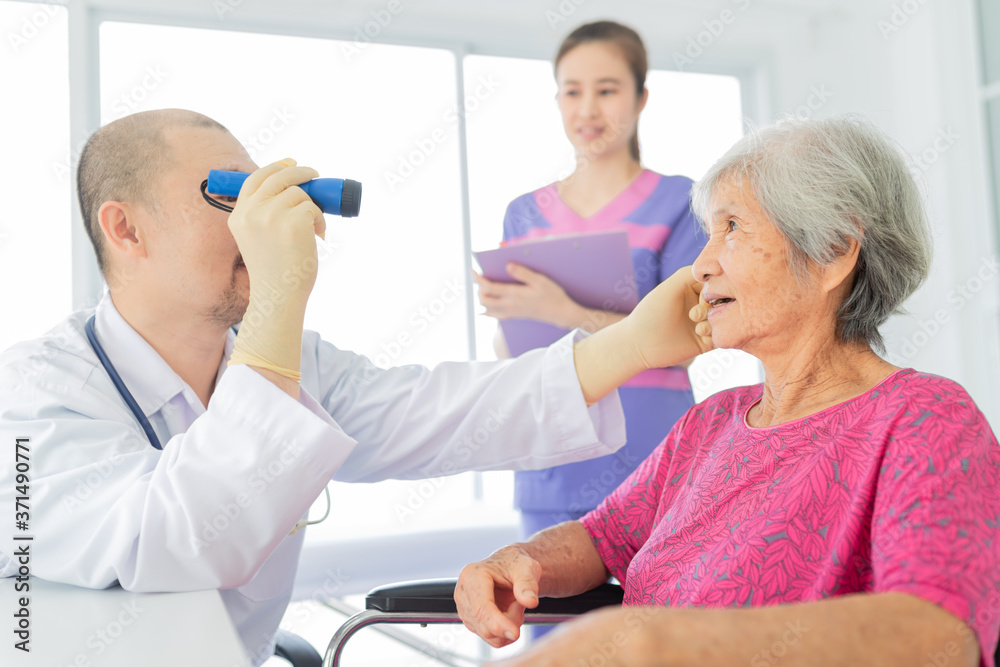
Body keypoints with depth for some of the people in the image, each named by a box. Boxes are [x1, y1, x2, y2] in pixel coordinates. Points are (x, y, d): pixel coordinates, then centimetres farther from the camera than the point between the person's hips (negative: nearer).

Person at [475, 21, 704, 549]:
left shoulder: (678, 202, 1)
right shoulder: (524, 214, 12)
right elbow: (510, 355, 14)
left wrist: (566, 313, -22)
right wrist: (504, 312, -9)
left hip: (647, 463, -3)